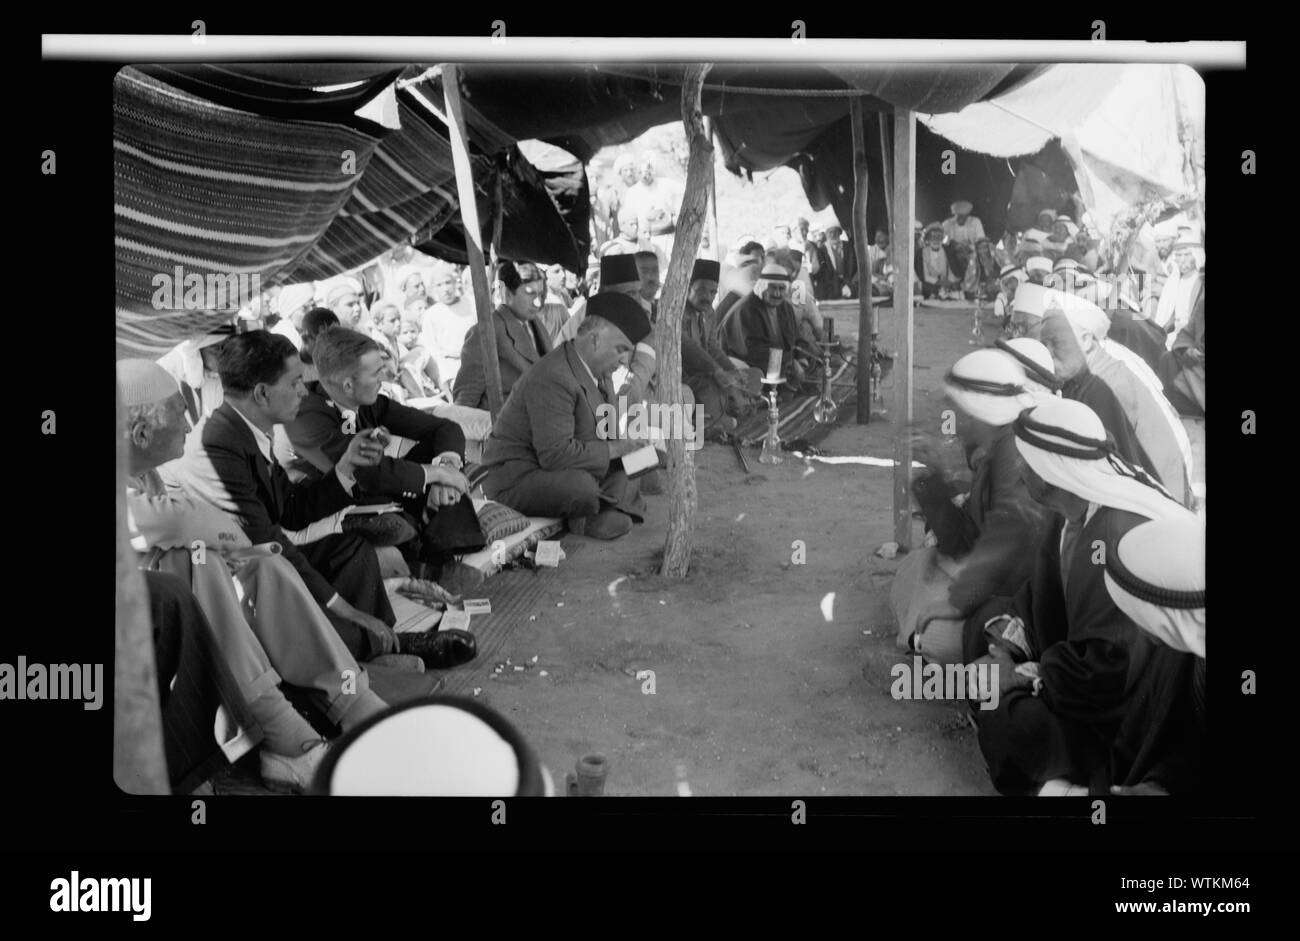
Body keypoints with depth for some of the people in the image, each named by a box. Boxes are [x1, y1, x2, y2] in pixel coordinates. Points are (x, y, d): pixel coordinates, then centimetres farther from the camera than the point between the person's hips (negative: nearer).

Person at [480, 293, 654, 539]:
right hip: (517, 479, -10)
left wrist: (625, 439, -4)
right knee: (581, 486, -36)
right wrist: (612, 449, -24)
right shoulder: (552, 379, -27)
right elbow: (555, 454, -32)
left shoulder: (597, 371, 5)